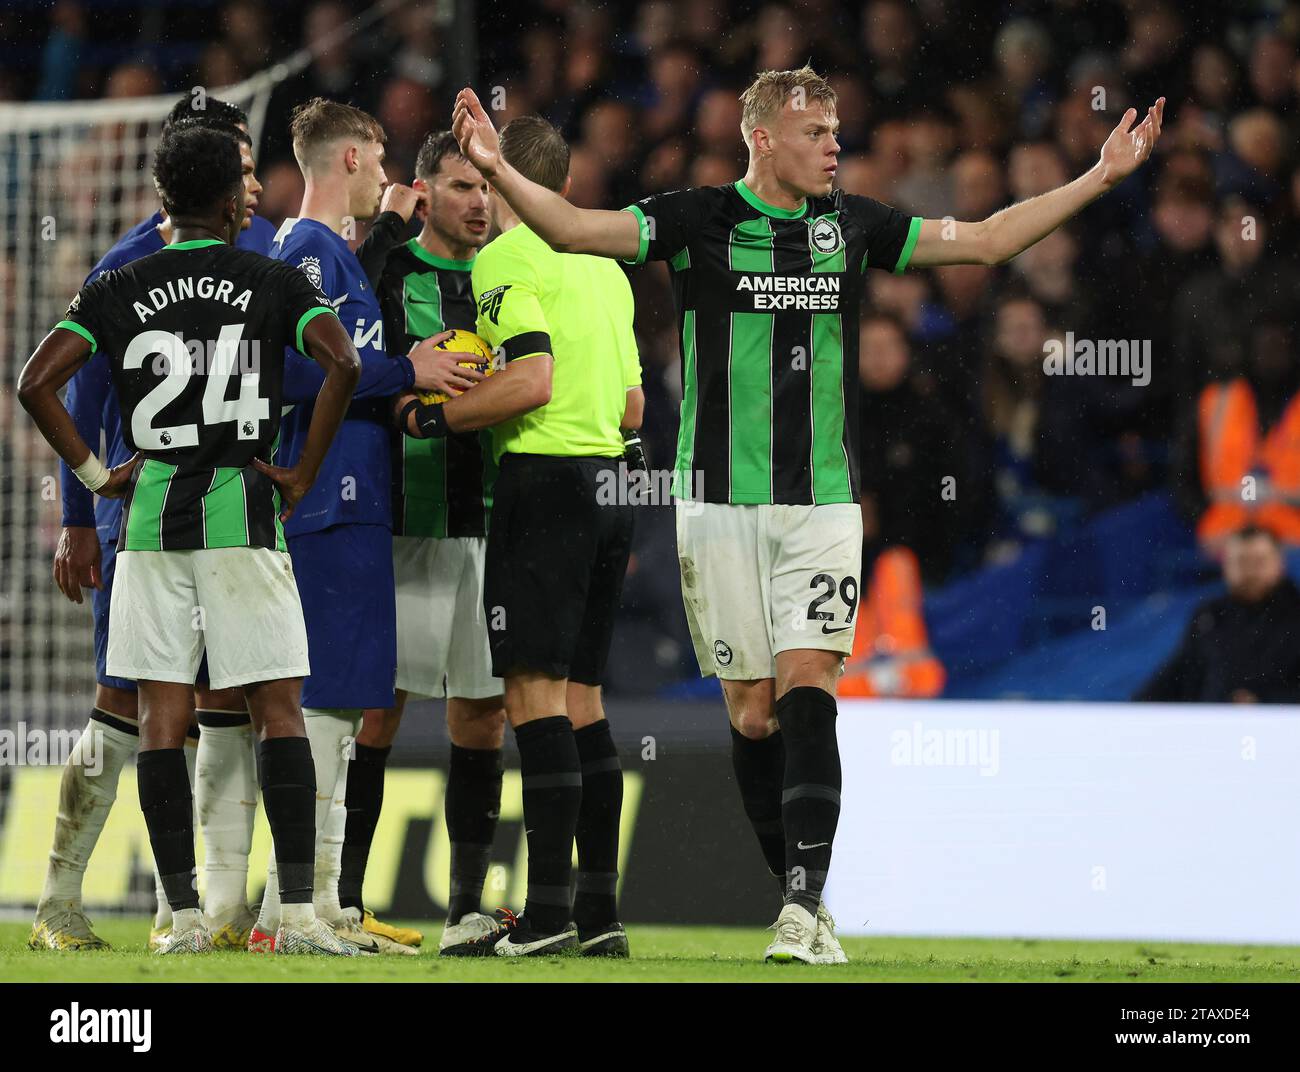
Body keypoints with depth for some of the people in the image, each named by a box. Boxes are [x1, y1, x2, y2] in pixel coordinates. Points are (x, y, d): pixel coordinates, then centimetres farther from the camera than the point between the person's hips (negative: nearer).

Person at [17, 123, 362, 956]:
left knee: (163, 715, 3)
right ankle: (299, 911, -7)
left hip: (153, 513, 2)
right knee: (279, 707, 1)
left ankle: (184, 916, 0)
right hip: (244, 509, -2)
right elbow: (342, 364, -14)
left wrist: (94, 474, 5)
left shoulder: (118, 291, 6)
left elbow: (37, 382, -3)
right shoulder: (273, 284, 1)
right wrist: (304, 476, -5)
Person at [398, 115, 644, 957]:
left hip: (546, 480, -8)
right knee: (582, 699, 10)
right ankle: (601, 911, 9)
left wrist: (435, 415, -9)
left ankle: (548, 910, -12)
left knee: (536, 693, -8)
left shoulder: (505, 259, -8)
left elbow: (533, 380, -19)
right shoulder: (604, 266, 17)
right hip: (609, 483, 8)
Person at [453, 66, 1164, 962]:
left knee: (806, 688, -13)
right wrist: (499, 171, -28)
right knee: (751, 710, 1)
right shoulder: (698, 220, -1)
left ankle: (806, 904, -19)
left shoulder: (853, 225, 7)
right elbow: (574, 228, -10)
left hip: (822, 502, 1)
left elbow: (985, 240, 14)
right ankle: (800, 899, 15)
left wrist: (1101, 177, 11)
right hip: (721, 503, -1)